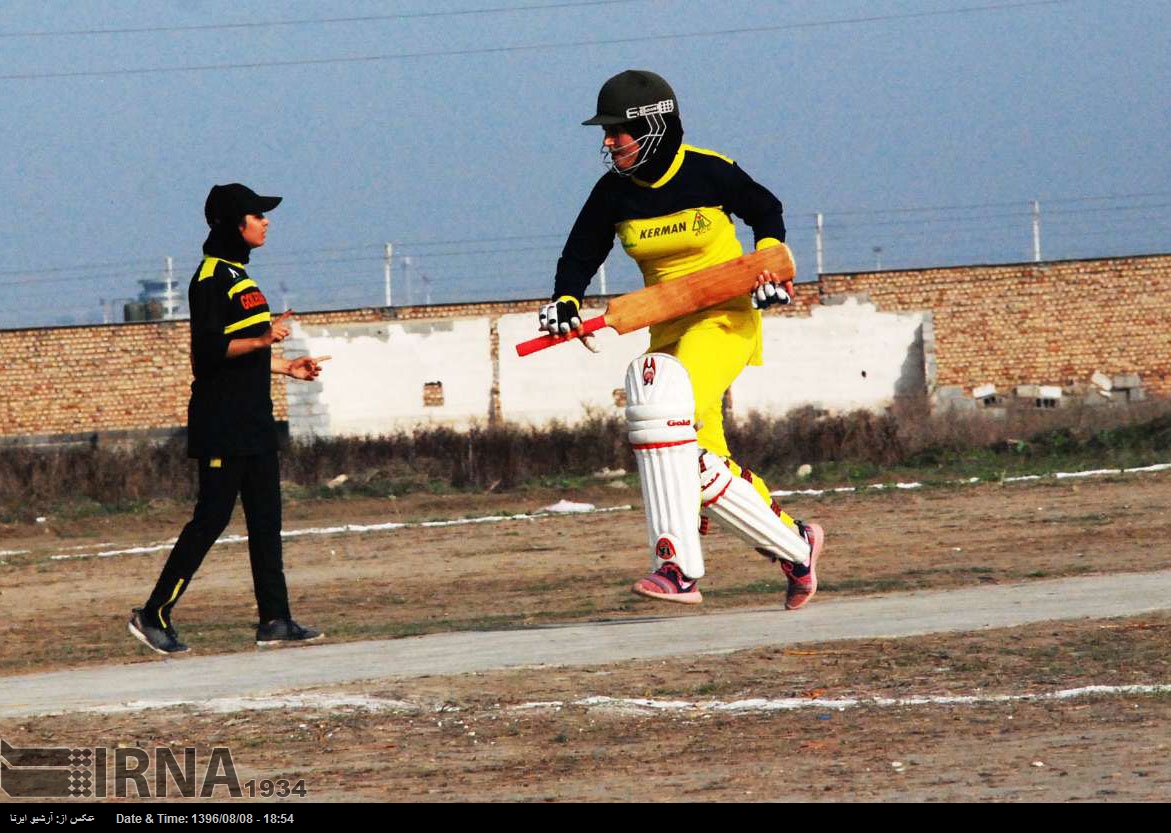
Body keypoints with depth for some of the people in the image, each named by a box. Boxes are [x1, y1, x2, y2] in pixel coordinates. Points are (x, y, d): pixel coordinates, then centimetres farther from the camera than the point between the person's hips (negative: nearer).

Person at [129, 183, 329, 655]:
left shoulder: (238, 276, 18)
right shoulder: (212, 278, -13)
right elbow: (208, 350, -21)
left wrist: (286, 367, 26)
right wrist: (262, 339, -29)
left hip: (253, 421, 10)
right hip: (222, 423, -10)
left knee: (266, 518, 7)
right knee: (212, 516, -9)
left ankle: (274, 620, 9)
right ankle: (153, 616, -3)